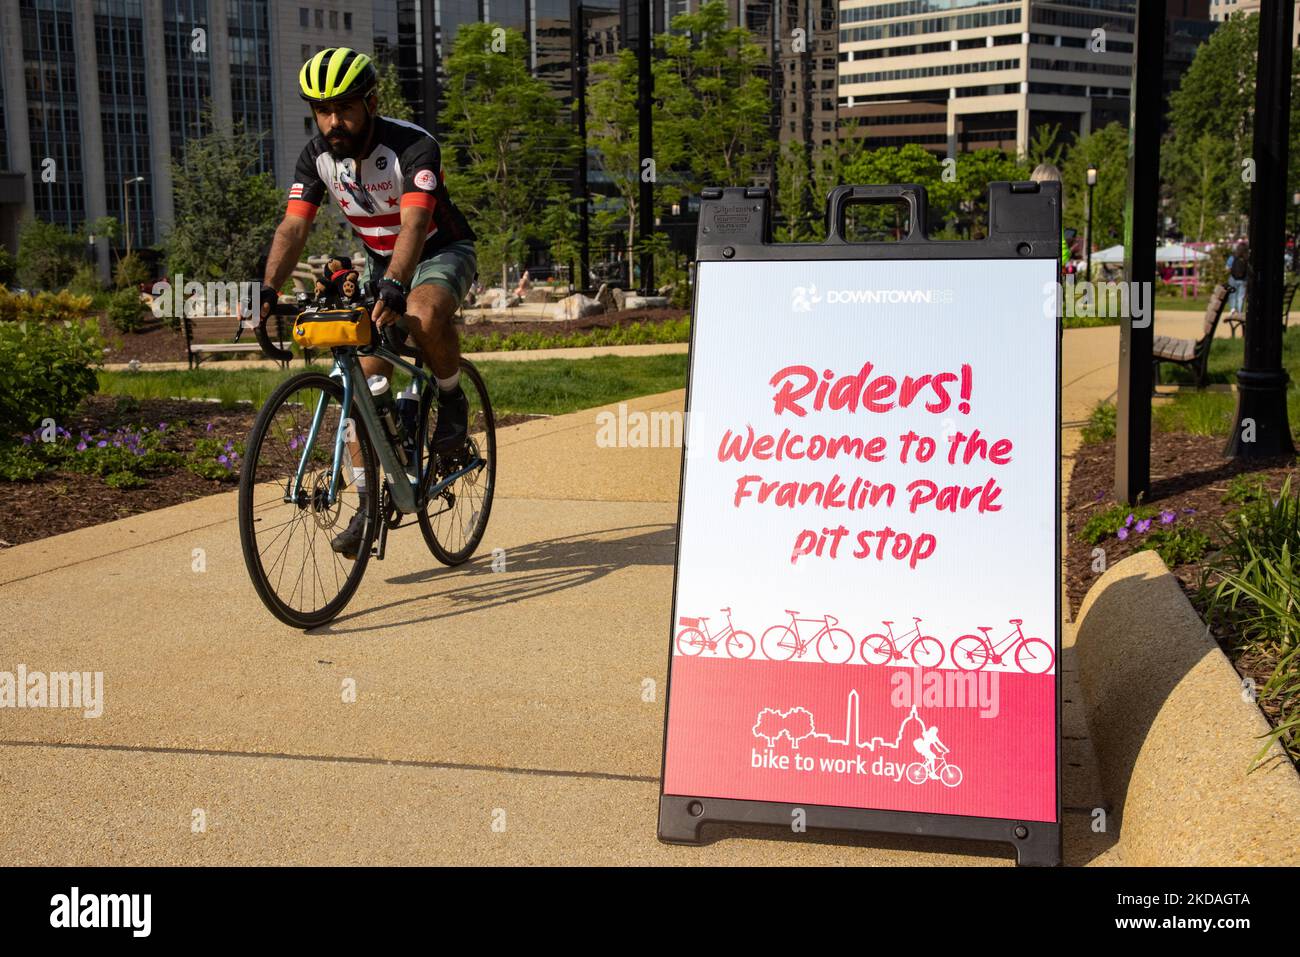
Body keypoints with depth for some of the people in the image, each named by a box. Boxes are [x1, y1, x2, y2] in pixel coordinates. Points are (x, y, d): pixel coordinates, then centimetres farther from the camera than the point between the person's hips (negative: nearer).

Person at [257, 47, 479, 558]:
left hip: (442, 252, -5)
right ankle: (369, 503, 2)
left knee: (423, 317, -39)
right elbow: (293, 227, -17)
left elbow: (414, 224, -41)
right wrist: (267, 290, -33)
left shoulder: (414, 147, -28)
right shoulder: (317, 154, -12)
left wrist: (393, 289, -57)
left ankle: (452, 400, -9)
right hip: (380, 261, 5)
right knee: (366, 380, -7)